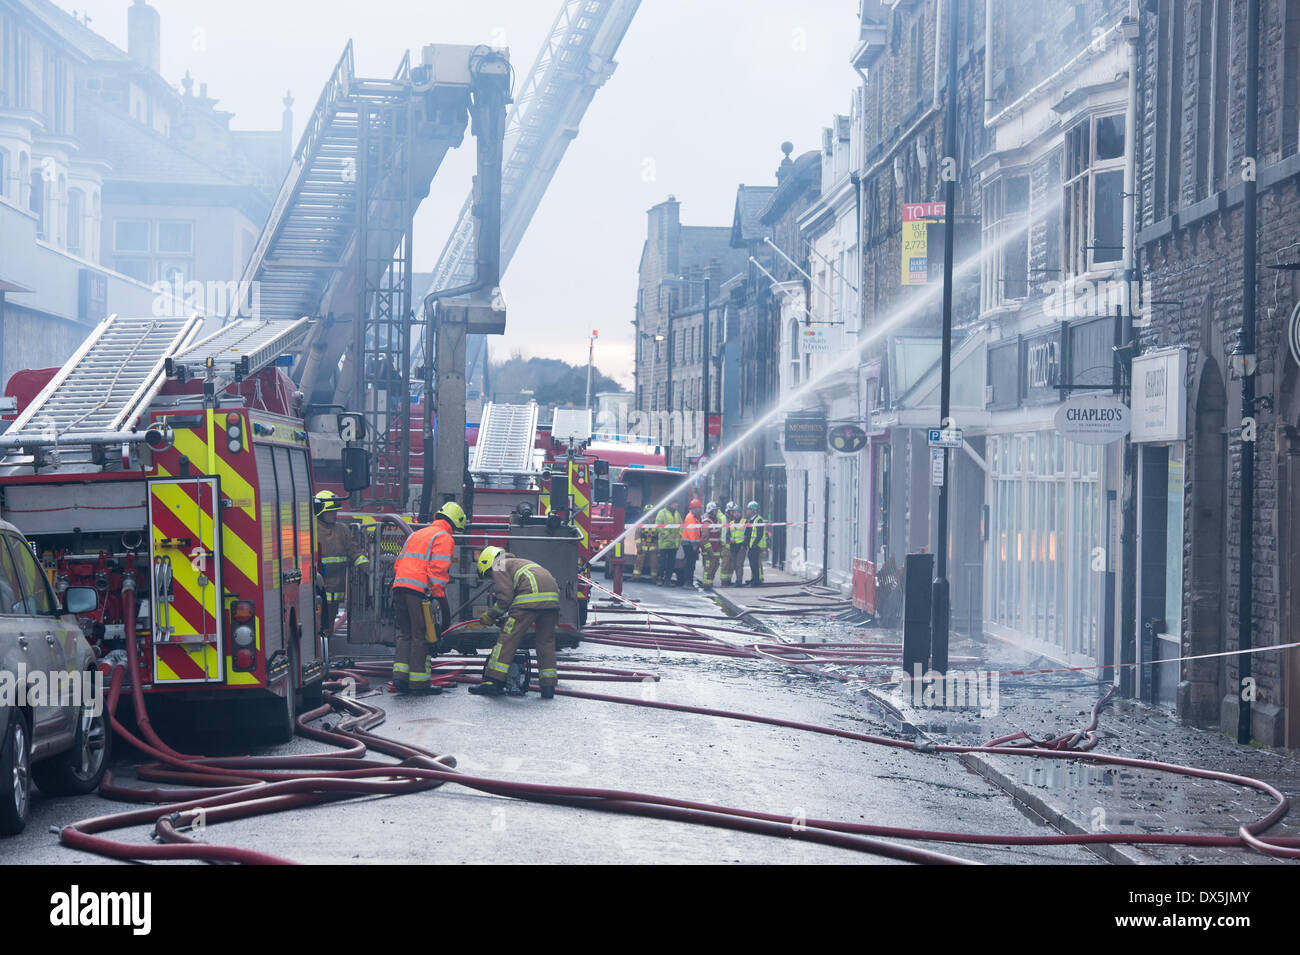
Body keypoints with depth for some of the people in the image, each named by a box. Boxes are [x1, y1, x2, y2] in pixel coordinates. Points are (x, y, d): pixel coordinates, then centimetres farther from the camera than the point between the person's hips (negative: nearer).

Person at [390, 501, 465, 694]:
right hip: (420, 591, -7)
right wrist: (442, 599, -12)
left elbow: (398, 564, 24)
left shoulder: (416, 535, 25)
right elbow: (438, 570, -12)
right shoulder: (444, 538, 0)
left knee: (405, 634, 14)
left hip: (400, 586, 7)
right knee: (421, 636, -1)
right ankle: (418, 682, 0)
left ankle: (400, 676, 4)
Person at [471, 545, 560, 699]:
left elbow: (505, 598, 0)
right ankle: (548, 687, 13)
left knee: (508, 638, -2)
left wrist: (490, 615, 13)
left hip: (531, 597, -8)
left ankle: (493, 682, -4)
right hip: (553, 598, 8)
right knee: (546, 641, 16)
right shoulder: (520, 563, 39)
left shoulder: (499, 567, 13)